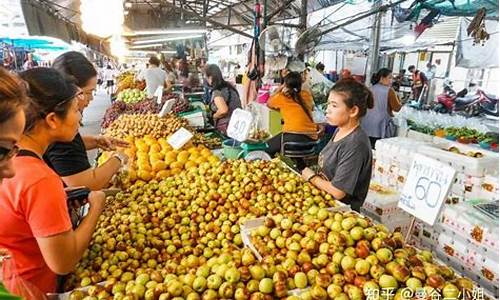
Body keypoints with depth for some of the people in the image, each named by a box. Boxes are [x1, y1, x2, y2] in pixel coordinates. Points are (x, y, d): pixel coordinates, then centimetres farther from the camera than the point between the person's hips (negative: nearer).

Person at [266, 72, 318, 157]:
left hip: (293, 136, -6)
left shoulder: (281, 97, 4)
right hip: (311, 138, 6)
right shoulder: (307, 95, 11)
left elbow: (268, 104, 25)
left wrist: (279, 90, 28)